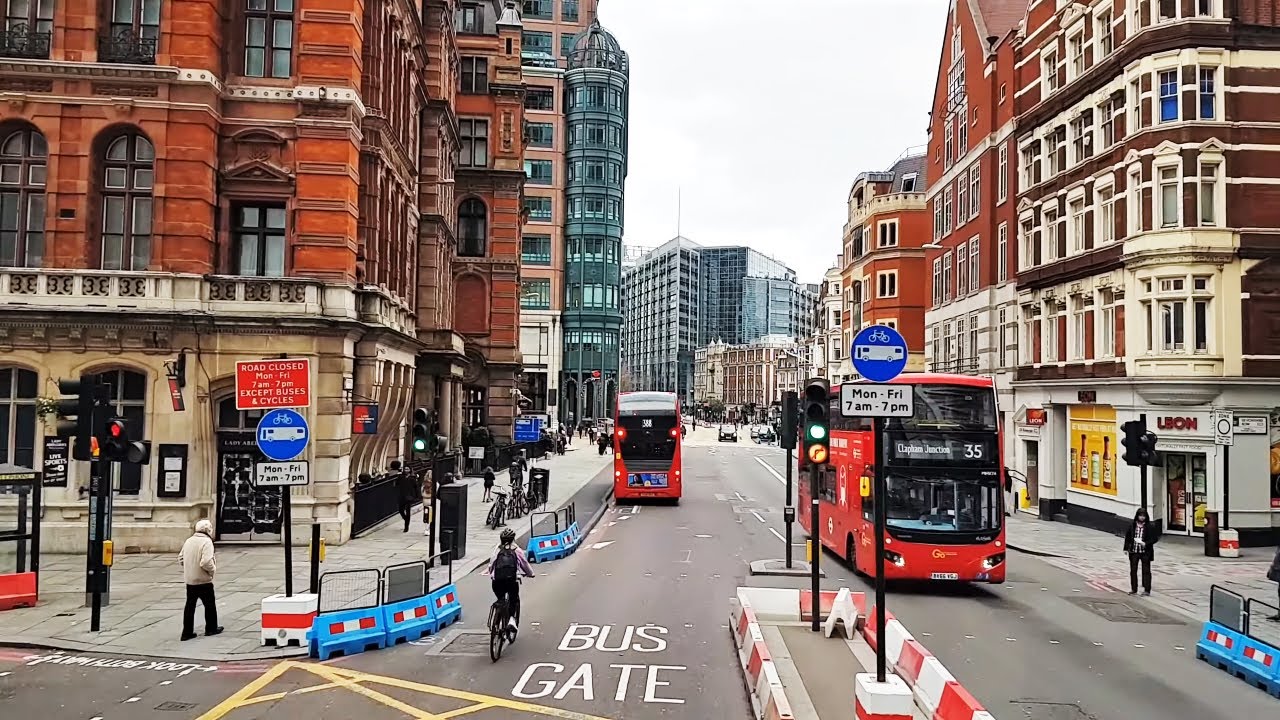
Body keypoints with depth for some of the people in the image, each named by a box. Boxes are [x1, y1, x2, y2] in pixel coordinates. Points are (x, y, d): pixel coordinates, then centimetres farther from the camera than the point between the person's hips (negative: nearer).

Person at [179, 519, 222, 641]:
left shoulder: (189, 541, 5)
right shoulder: (206, 542, -19)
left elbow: (180, 558, 13)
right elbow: (206, 562, -28)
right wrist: (213, 569, -10)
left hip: (189, 579, 6)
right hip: (203, 580, -6)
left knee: (190, 605, 11)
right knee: (209, 604, 11)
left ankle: (187, 632, 12)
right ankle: (211, 628, 22)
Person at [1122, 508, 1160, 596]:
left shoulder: (1150, 527, -5)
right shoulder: (1132, 525, 4)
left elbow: (1155, 538, -5)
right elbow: (1127, 537, 9)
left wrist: (1145, 543, -17)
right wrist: (1126, 548, 5)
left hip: (1145, 552, -3)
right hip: (1133, 551, 3)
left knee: (1146, 571, 3)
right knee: (1133, 570, 8)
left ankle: (1147, 590, 10)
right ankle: (1134, 589, 17)